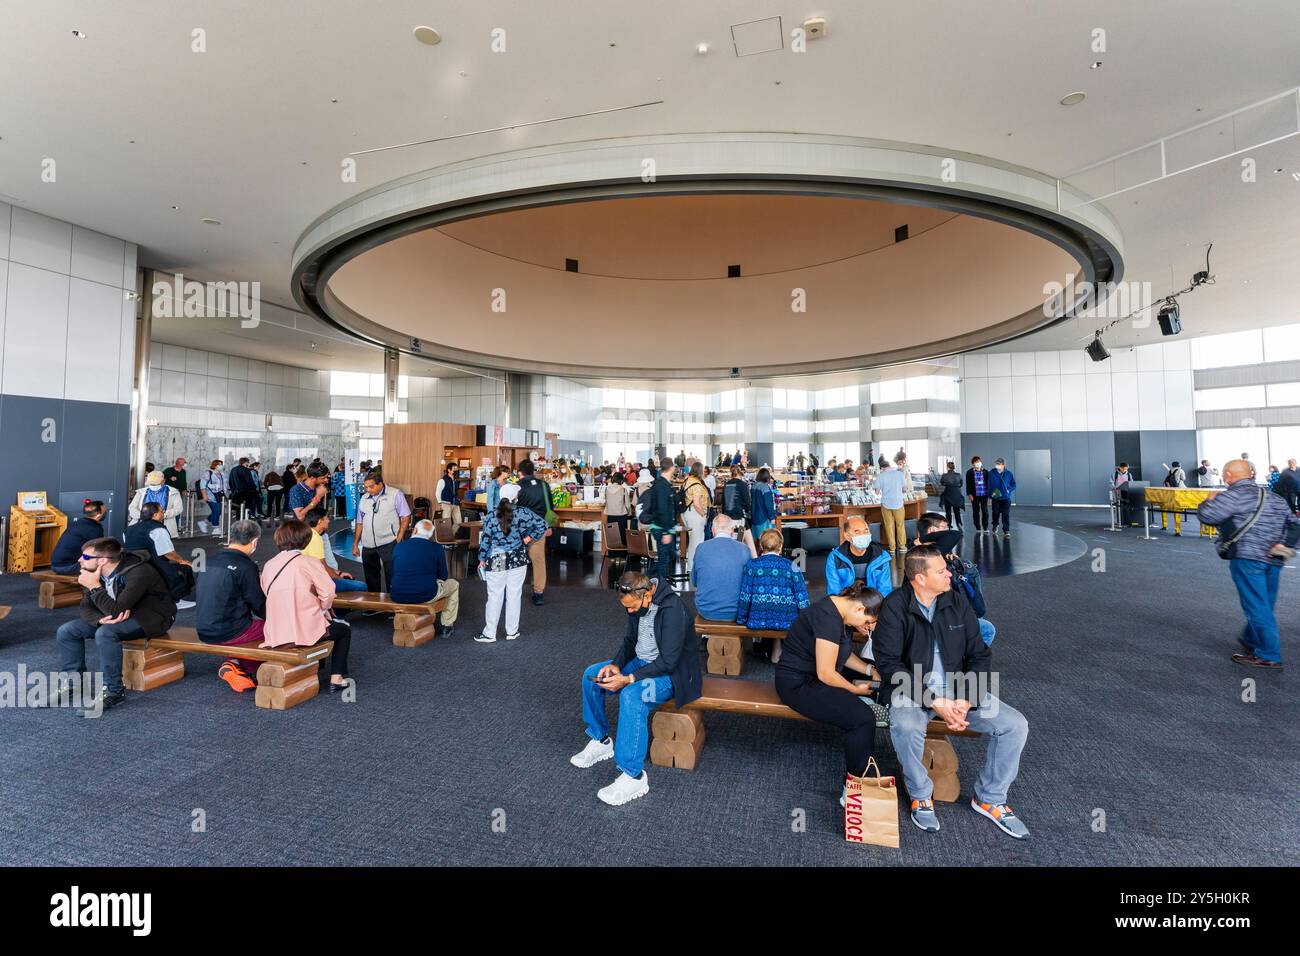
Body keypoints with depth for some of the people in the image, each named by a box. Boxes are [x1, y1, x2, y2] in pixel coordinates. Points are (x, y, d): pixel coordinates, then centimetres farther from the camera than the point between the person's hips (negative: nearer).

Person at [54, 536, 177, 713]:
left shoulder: (139, 572, -30)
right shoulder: (95, 572, -4)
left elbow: (116, 611, -33)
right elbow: (86, 607, 0)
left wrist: (94, 586, -26)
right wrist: (101, 619, -23)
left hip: (152, 618, -9)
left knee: (105, 633, -32)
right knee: (66, 631, -2)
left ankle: (114, 691, -18)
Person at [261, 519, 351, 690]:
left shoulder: (269, 565, 6)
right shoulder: (310, 563, -11)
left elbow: (267, 594, 11)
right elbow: (328, 594, -19)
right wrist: (323, 607, 3)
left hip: (275, 633, 6)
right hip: (306, 630, -6)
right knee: (344, 628, 20)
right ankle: (336, 678, 17)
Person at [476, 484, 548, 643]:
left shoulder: (490, 516, -7)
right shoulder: (523, 513, -7)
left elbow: (485, 539, -5)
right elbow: (542, 525, -7)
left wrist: (482, 560, 6)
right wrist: (529, 538, 2)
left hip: (496, 561, 0)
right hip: (518, 559, 1)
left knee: (494, 596, 7)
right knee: (514, 595, 9)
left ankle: (489, 634, 13)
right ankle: (512, 631, 19)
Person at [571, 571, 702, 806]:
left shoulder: (672, 609, -29)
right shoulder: (638, 604, -4)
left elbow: (667, 662, -29)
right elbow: (630, 641, 10)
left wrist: (628, 679, -30)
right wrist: (616, 664, -9)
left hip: (671, 672, -9)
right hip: (641, 662, 9)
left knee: (632, 696, -35)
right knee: (590, 676, 0)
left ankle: (634, 776, -23)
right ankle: (600, 740, 17)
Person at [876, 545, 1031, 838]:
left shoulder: (957, 602, 0)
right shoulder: (895, 607, -14)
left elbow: (979, 655, 1)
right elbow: (889, 663, -17)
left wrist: (966, 699, -14)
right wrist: (933, 701, -24)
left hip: (958, 689, 5)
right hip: (912, 690, -4)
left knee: (1015, 724, -11)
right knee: (904, 726, -34)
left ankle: (990, 798, 12)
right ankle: (921, 795, -3)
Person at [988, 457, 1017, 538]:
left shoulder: (1008, 473, -5)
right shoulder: (991, 473, -6)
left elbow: (1013, 484, 4)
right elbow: (989, 485, 1)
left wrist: (1009, 490, -13)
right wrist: (989, 496, 0)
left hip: (1006, 498, -1)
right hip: (995, 497, 1)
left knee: (1006, 515, -3)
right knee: (995, 513, 15)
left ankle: (1006, 531, 3)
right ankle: (995, 526, 39)